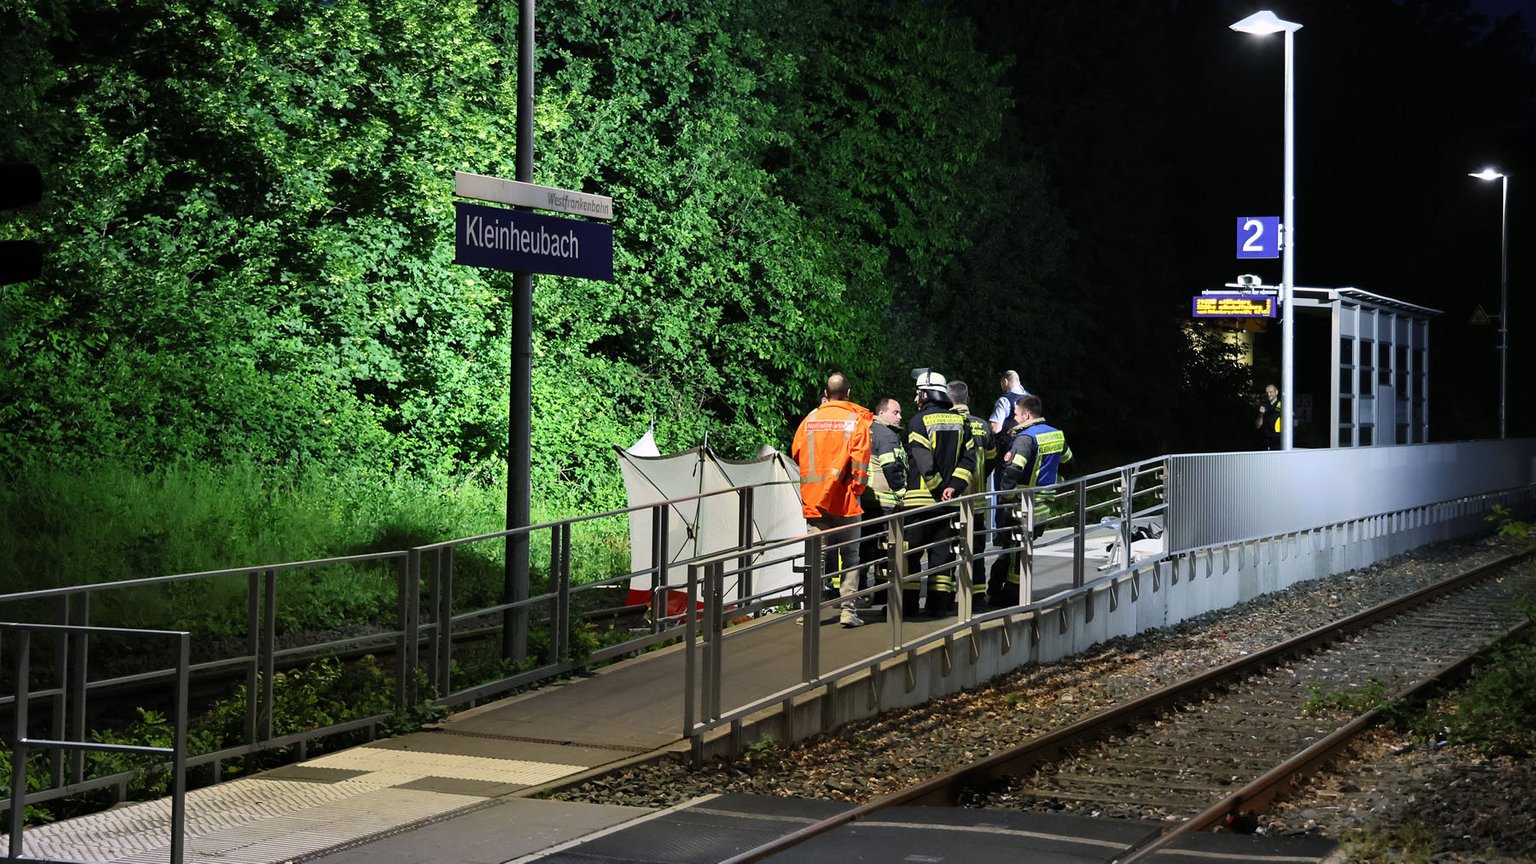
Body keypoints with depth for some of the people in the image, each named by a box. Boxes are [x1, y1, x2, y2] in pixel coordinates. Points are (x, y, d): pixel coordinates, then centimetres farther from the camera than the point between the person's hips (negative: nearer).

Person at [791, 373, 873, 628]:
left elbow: (796, 453, 12)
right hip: (844, 501, -2)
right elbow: (860, 461, -10)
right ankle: (848, 609, 0)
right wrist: (857, 488, 1)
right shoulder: (856, 420, -4)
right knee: (850, 555, 6)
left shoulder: (810, 420, 4)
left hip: (813, 499, 2)